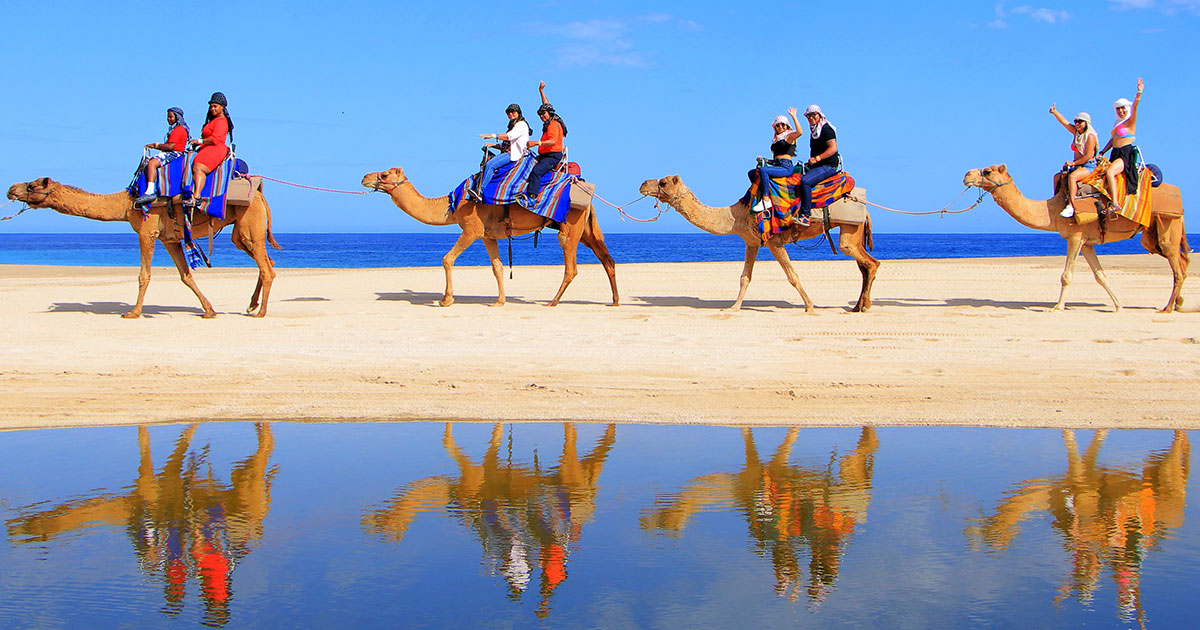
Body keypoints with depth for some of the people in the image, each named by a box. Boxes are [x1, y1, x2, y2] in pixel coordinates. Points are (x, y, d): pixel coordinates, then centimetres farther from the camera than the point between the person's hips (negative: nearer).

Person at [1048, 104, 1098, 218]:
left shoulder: (1090, 136, -12)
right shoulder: (1076, 132, 10)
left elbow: (1088, 156, -17)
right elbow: (1064, 122, 6)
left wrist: (1074, 163, -13)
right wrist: (1054, 112, -3)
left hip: (1088, 166, -9)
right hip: (1077, 165, 9)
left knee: (1072, 176, -33)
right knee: (1057, 177, 1)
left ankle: (1070, 207, -40)